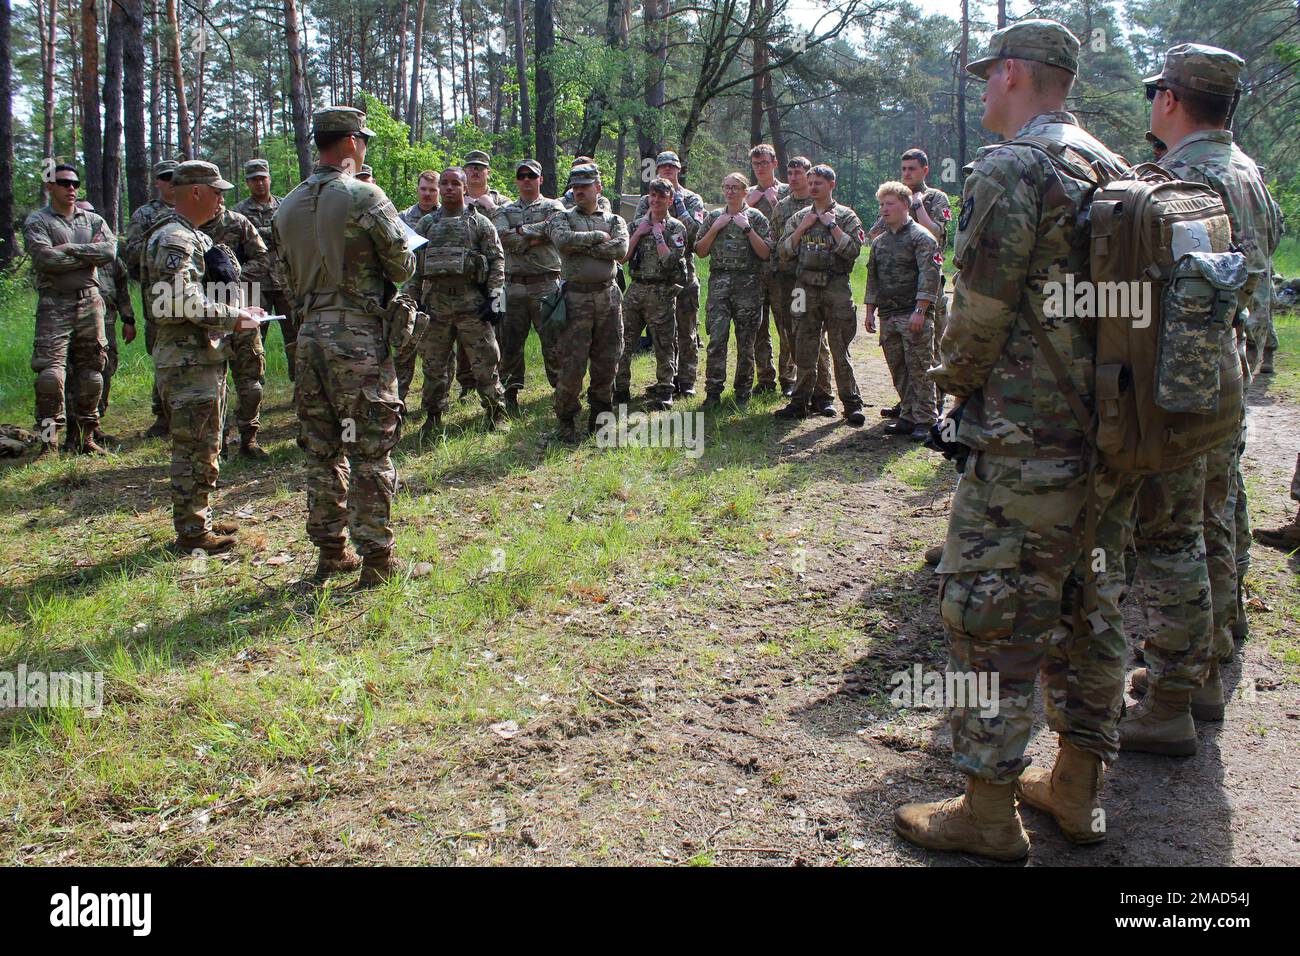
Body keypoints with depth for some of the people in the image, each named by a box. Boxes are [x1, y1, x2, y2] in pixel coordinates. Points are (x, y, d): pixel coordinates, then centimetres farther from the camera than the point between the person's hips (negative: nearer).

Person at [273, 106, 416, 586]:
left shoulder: (288, 207, 10)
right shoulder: (364, 197, -10)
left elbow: (291, 280, 14)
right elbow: (403, 266, -6)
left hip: (310, 335, 6)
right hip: (359, 336, -6)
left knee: (321, 450, 12)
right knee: (370, 452, -1)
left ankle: (331, 551, 20)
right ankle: (376, 558, 3)